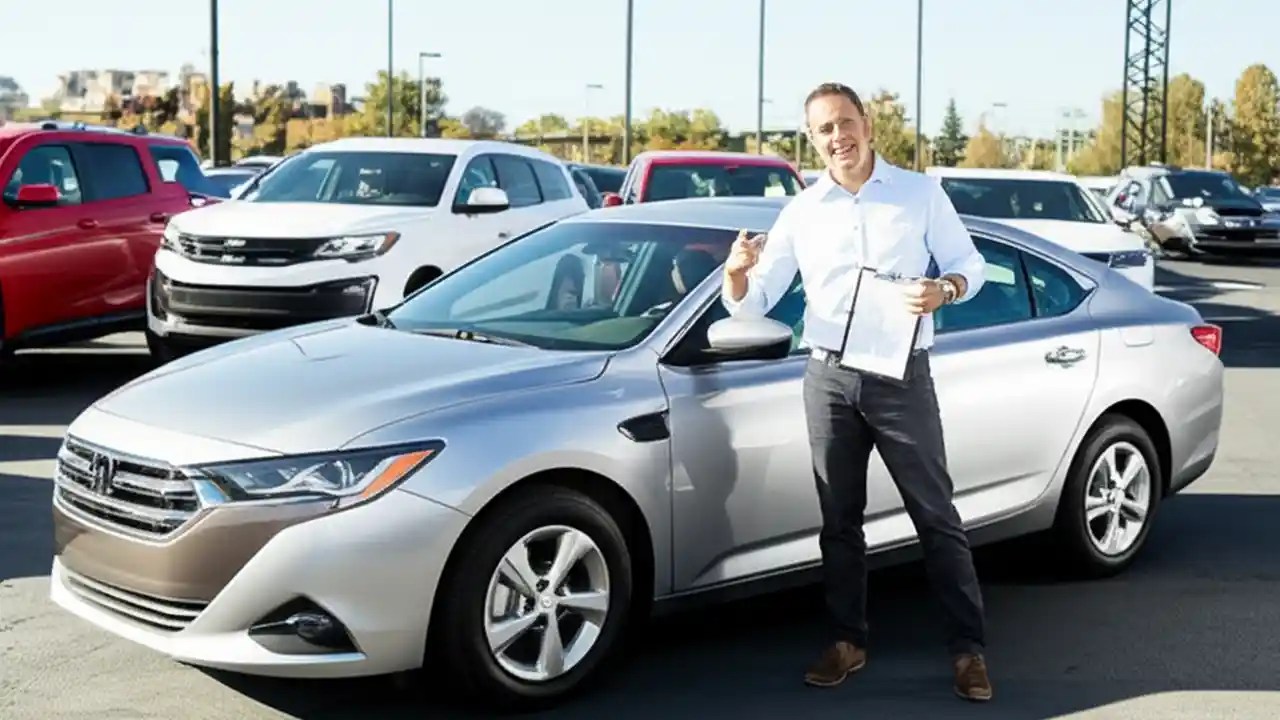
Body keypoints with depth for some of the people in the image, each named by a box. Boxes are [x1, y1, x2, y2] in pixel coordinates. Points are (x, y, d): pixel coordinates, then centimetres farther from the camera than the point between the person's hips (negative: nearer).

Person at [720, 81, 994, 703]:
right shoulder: (800, 212, 6)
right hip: (828, 378, 3)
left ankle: (968, 648, 8)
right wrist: (737, 272, -17)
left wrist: (944, 290, -17)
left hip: (902, 377, -2)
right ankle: (848, 641, 21)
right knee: (839, 521, 9)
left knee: (936, 516, 0)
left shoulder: (920, 193, 2)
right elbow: (749, 304, 6)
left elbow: (969, 263, 6)